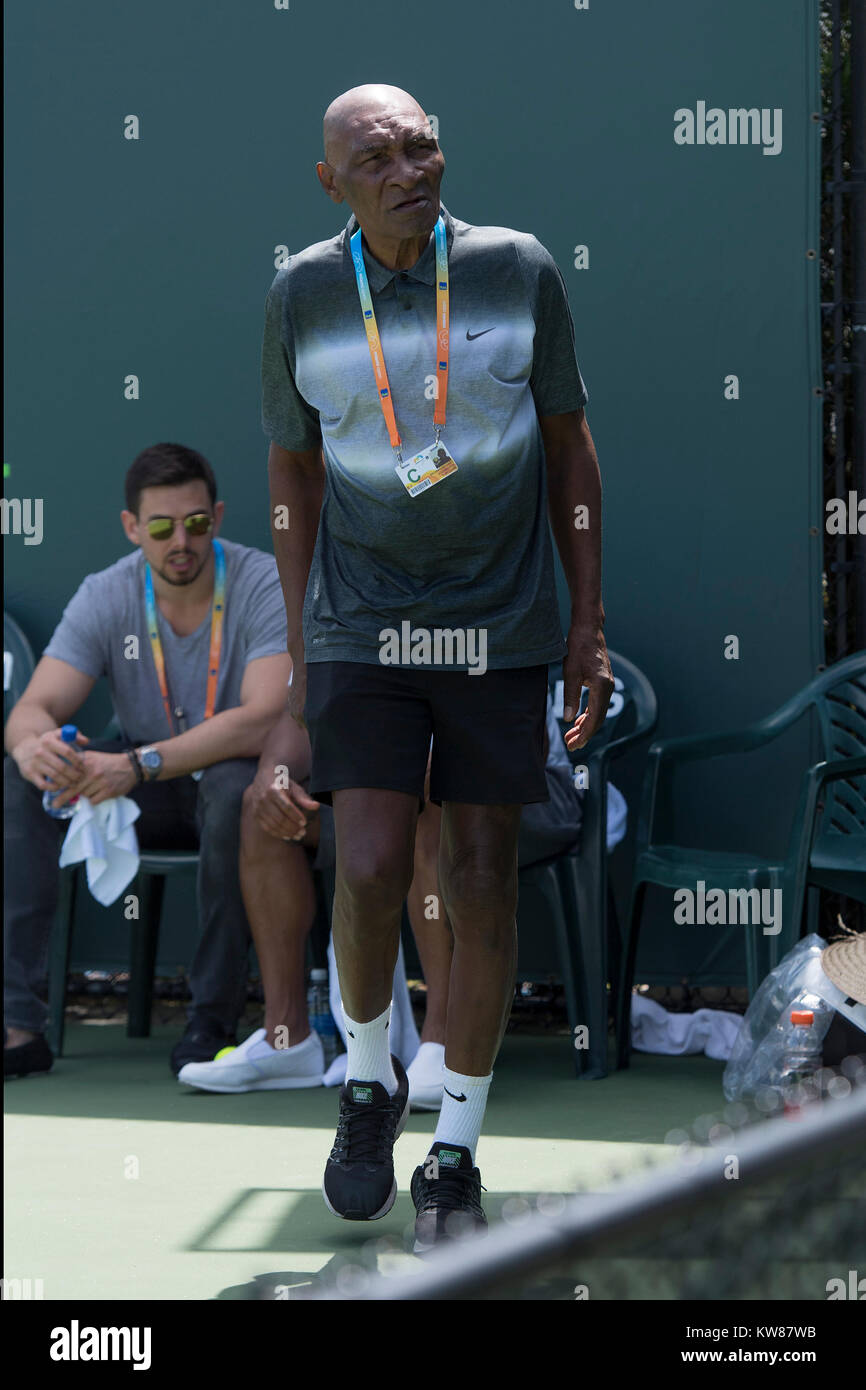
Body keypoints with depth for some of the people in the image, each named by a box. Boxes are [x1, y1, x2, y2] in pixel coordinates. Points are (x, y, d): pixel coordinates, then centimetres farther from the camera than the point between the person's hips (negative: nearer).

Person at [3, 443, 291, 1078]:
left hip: (241, 776, -4)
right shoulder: (105, 597, -8)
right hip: (150, 790, 4)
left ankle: (211, 1023, -27)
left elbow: (264, 721, -33)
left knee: (232, 786, -39)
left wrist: (141, 764, -44)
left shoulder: (267, 586, -20)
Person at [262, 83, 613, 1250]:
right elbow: (293, 473, 7)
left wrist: (589, 624, 1)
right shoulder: (302, 297, -3)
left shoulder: (519, 270, -5)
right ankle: (370, 1078, 16)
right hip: (363, 630, 0)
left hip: (500, 630, 0)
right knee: (371, 876, -13)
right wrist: (300, 652, 6)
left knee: (482, 889, 2)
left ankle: (454, 1159, 15)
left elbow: (570, 447, 4)